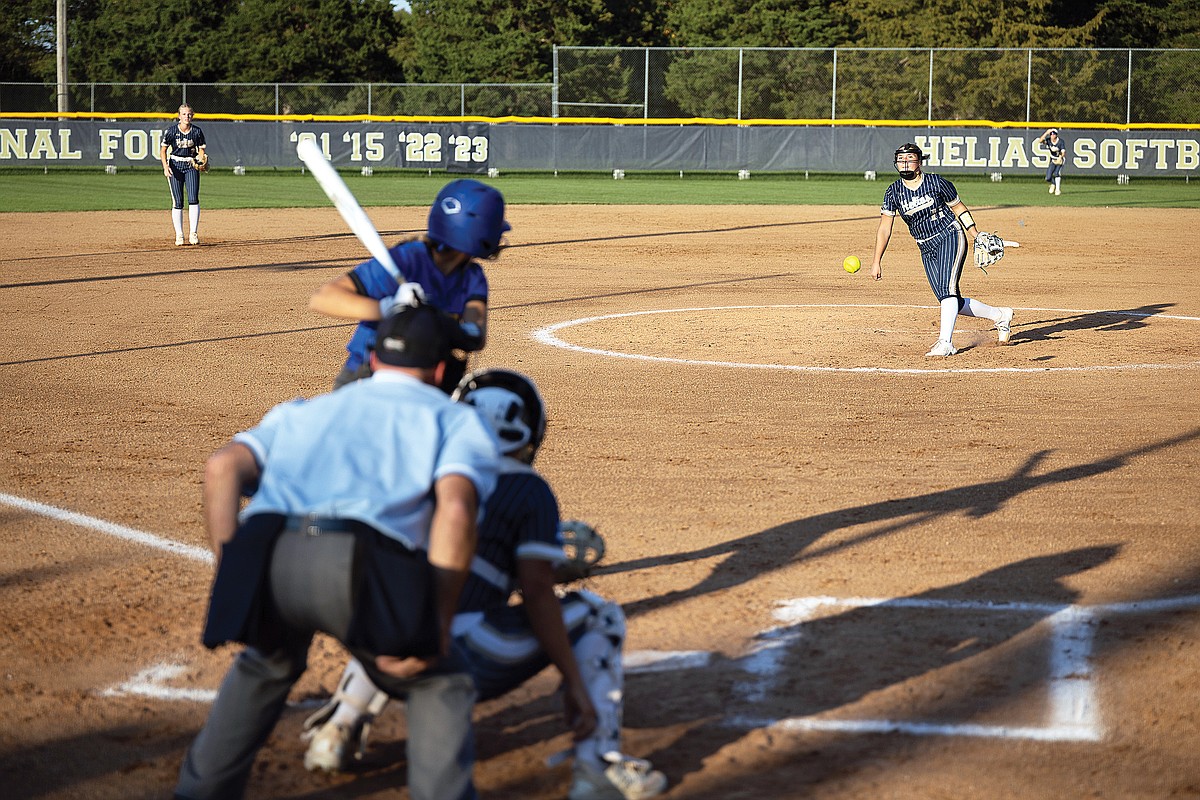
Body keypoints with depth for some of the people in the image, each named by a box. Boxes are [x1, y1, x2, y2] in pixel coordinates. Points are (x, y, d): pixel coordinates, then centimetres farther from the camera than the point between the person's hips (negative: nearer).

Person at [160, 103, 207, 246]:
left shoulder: (197, 131, -4)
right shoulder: (171, 131, -7)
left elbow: (202, 150, 4)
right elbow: (163, 150, -1)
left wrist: (203, 158, -19)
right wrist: (165, 166, -15)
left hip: (191, 166, 1)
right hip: (175, 166, -1)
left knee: (193, 199, -14)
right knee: (177, 202, -1)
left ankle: (193, 233, -11)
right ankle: (179, 235, 5)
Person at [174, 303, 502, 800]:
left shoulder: (302, 411, 36)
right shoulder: (457, 420, 24)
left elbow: (223, 467, 17)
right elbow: (455, 507, 1)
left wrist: (232, 581, 16)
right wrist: (437, 626, 2)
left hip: (266, 558, 4)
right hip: (358, 568, -4)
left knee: (265, 666, 36)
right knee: (440, 684, 21)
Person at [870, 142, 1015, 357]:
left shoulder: (936, 183, -6)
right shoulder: (894, 192, 1)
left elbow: (958, 207, 5)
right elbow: (884, 228, -1)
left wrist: (976, 236, -1)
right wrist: (877, 261, -7)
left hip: (950, 236, -4)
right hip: (927, 249, 4)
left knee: (947, 289, -23)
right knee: (950, 301, 1)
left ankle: (945, 343, -26)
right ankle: (1000, 316, 21)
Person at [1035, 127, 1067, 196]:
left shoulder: (1061, 142, -21)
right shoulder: (1048, 140, -13)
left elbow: (1063, 152, -30)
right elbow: (1040, 141, -30)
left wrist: (1060, 157, -51)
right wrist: (1046, 133, -36)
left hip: (1060, 160, -3)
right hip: (1052, 160, 3)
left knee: (1056, 173, -25)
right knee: (1048, 178, -7)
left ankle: (1058, 189, -11)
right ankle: (1053, 184, 27)